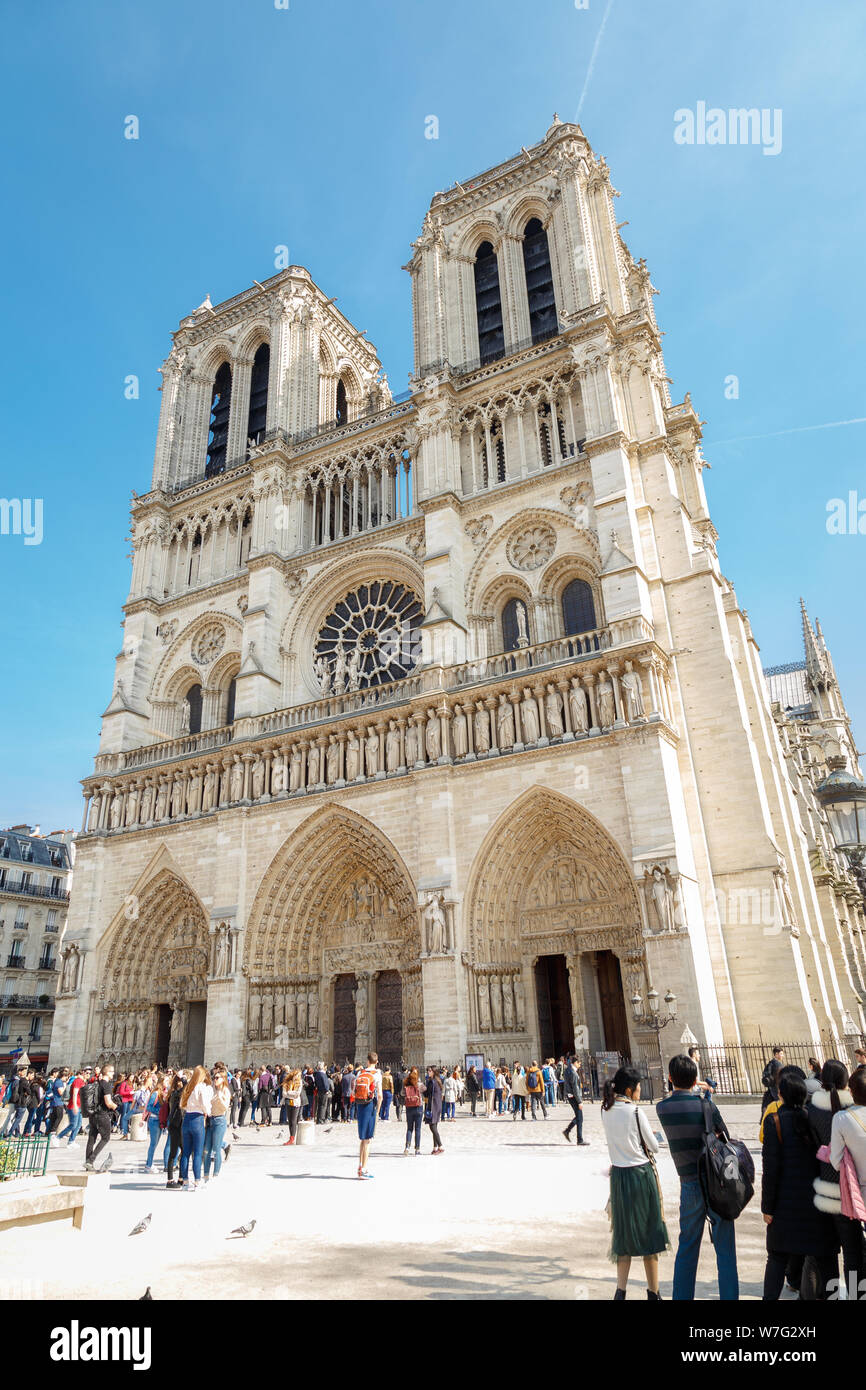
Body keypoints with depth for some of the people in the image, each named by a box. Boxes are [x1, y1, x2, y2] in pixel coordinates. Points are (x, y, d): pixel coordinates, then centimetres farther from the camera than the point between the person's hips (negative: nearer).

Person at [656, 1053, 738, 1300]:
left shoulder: (662, 1108, -4)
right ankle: (729, 1295, 12)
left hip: (689, 1185, 3)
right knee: (725, 1248, 9)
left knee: (687, 1246, 15)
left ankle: (682, 1296, 19)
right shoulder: (704, 1103, -13)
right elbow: (723, 1137, -4)